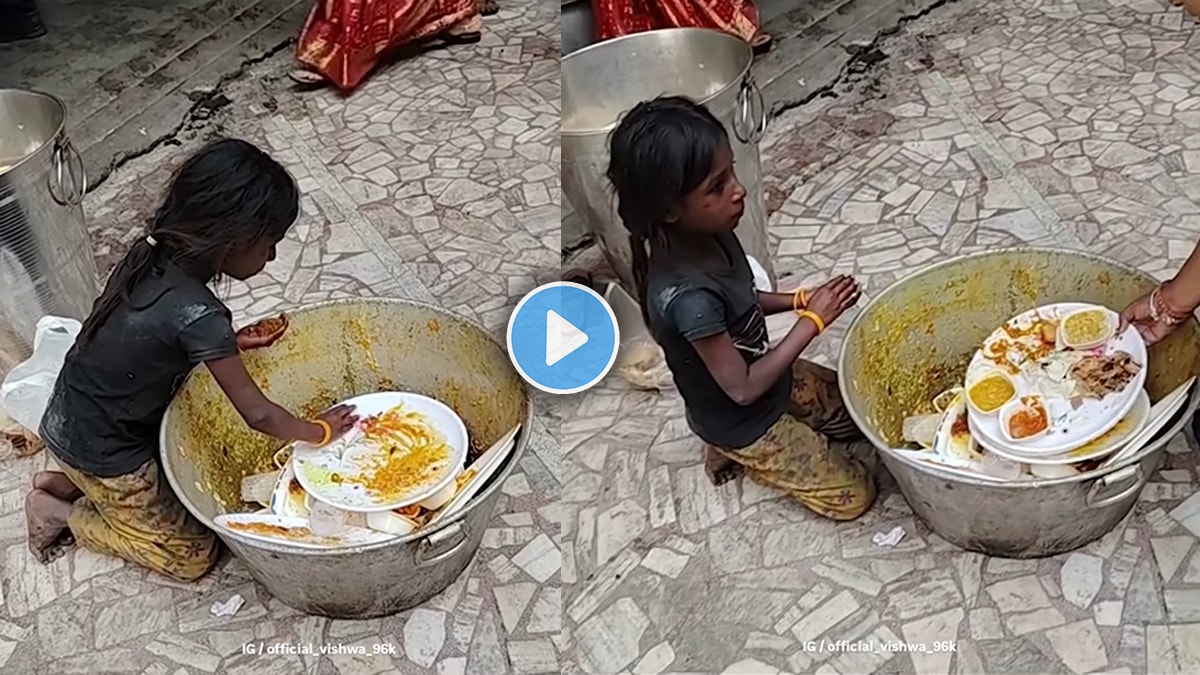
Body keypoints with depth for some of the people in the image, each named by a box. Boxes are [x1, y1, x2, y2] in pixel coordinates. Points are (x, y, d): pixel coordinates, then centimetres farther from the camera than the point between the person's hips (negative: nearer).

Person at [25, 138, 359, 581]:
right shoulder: (197, 313, -33)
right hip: (99, 451, -8)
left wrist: (231, 342, -5)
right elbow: (258, 414, -24)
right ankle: (67, 518, 10)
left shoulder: (153, 255, -10)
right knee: (192, 555, 7)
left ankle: (66, 483, 21)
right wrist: (321, 431, -7)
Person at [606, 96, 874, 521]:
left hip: (774, 378, 7)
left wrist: (798, 299, -9)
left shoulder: (708, 234, -16)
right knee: (852, 497, 5)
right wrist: (812, 321, -26)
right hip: (742, 420, -7)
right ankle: (734, 454, 15)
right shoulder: (687, 295, -41)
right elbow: (743, 388, -29)